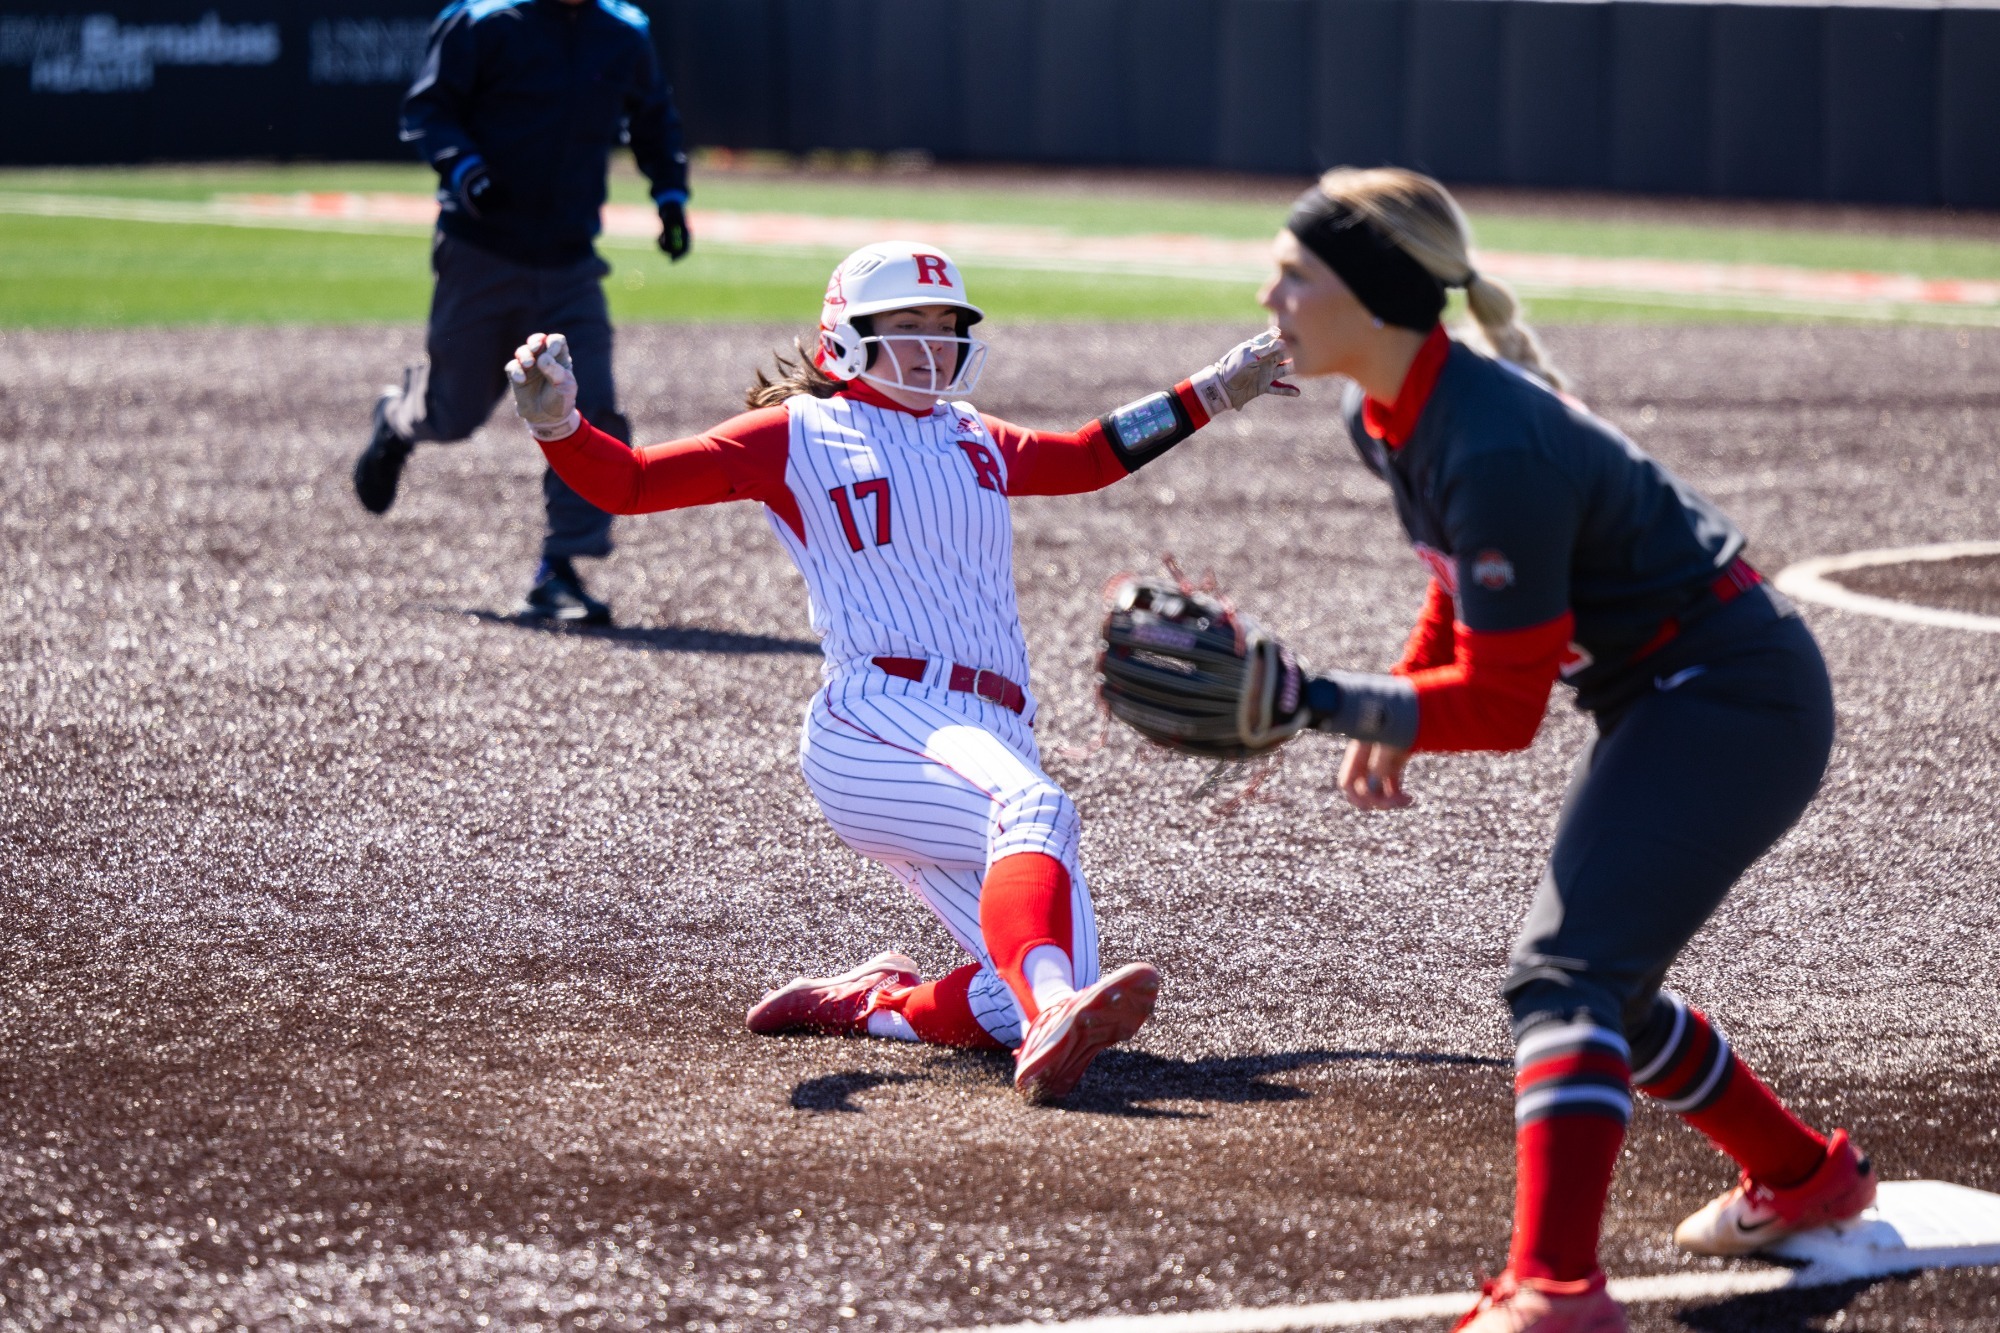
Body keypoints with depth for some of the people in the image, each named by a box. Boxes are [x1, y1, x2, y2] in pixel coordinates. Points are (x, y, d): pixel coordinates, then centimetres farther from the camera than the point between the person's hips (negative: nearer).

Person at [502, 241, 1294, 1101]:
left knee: (1033, 1006, -14)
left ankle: (860, 1001, 10)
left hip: (990, 745, 7)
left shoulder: (977, 444, 29)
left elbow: (1089, 458, 48)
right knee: (1036, 810, -40)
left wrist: (1214, 393, 48)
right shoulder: (802, 435, 12)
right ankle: (1054, 1013, -65)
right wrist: (555, 421, -15)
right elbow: (627, 483, 5)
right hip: (876, 723, -7)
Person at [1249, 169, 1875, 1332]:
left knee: (1566, 974, -23)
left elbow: (1503, 706, -26)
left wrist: (1326, 704, -30)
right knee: (1599, 980, 21)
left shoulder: (1495, 451, -30)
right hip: (1662, 699, 10)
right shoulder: (1388, 422, -1)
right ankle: (1805, 1177, 41)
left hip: (1733, 699, -10)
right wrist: (1391, 719, 8)